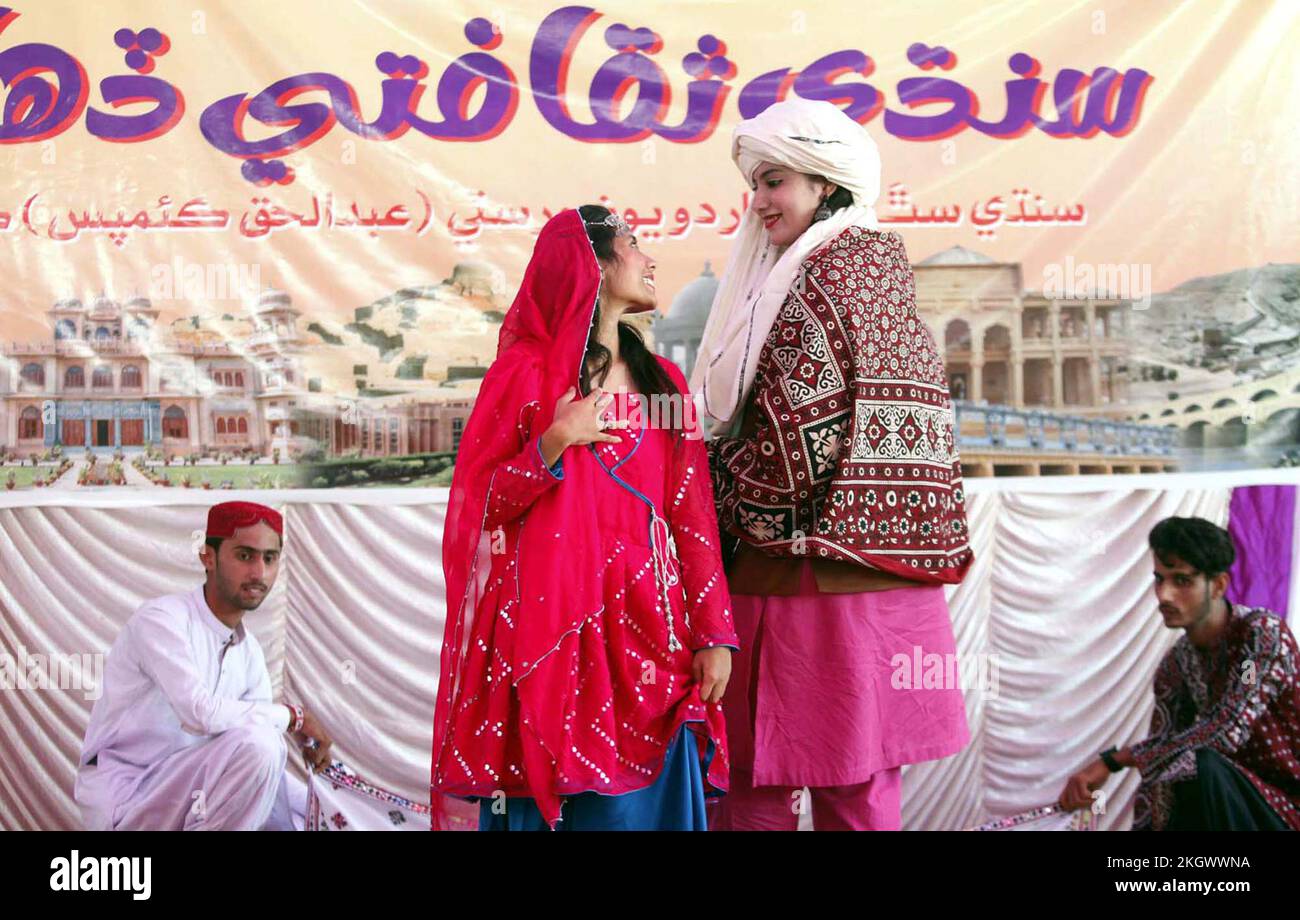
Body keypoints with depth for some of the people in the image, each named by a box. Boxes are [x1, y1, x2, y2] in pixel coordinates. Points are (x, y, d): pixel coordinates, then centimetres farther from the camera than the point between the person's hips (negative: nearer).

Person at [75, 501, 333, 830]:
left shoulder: (249, 651, 7)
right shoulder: (161, 619, -16)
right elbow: (202, 713, -31)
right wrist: (292, 714, -19)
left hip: (186, 788, 8)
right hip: (122, 798, -8)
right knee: (256, 743, -28)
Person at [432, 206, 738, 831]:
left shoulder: (662, 381, 12)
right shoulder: (526, 370, -1)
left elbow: (692, 517, 8)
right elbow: (477, 507, -2)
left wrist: (713, 633, 2)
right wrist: (552, 446, -17)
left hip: (645, 622, 4)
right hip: (552, 624, -4)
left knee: (646, 797, 5)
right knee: (553, 796, 0)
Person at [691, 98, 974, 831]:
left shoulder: (819, 285, -12)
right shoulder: (880, 270, 16)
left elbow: (796, 444, -18)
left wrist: (721, 508, -1)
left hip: (812, 575, -9)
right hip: (877, 577, 10)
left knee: (755, 795, -2)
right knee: (861, 787, 13)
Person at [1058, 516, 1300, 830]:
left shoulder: (1264, 632, -18)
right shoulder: (1174, 667, 2)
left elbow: (1224, 734, -28)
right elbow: (1157, 758, -1)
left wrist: (1113, 760, -25)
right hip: (1239, 796, 6)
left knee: (1202, 767, -31)